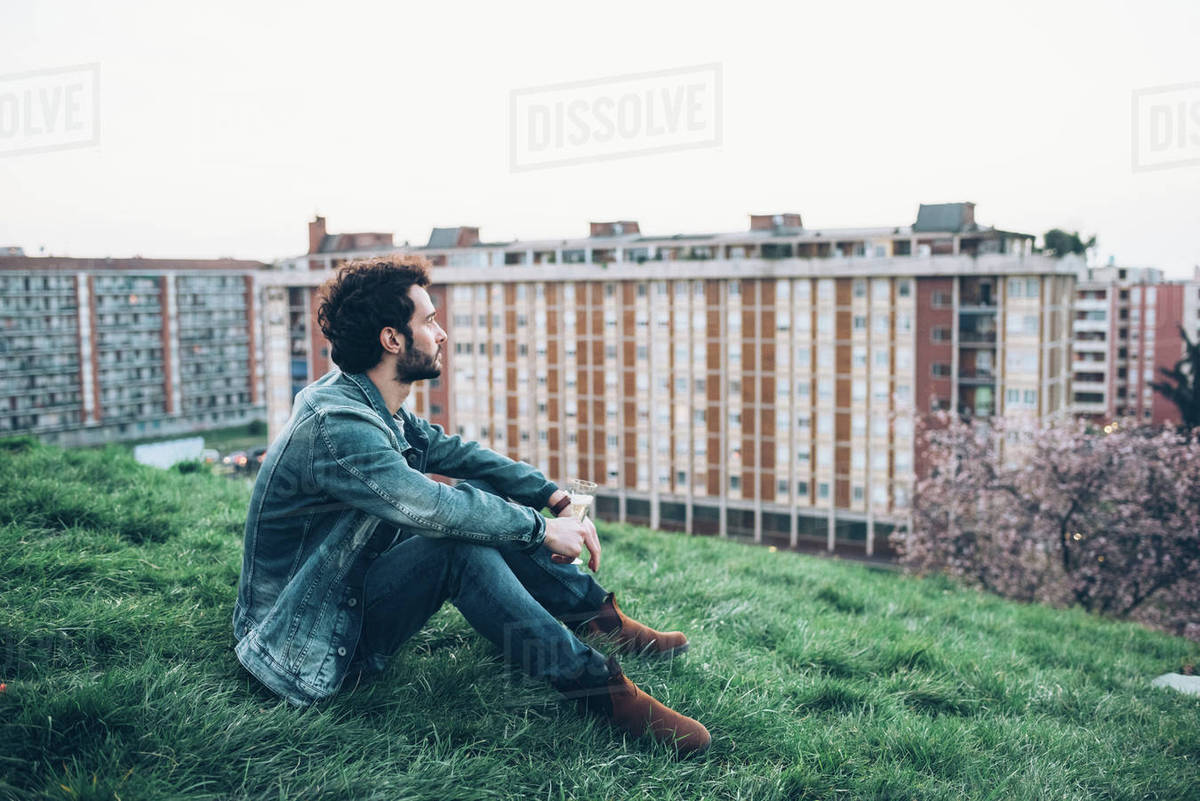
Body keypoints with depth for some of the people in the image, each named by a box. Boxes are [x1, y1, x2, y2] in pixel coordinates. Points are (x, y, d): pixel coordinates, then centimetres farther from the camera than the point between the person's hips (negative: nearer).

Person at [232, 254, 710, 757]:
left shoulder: (378, 410, 3)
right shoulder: (334, 424, -27)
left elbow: (457, 453, 7)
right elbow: (429, 507, -36)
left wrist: (557, 498, -4)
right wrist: (542, 529, -24)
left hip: (353, 592, 10)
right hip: (309, 650, -10)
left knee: (483, 502, 1)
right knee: (461, 542, -30)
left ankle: (601, 617, 5)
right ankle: (597, 687, -25)